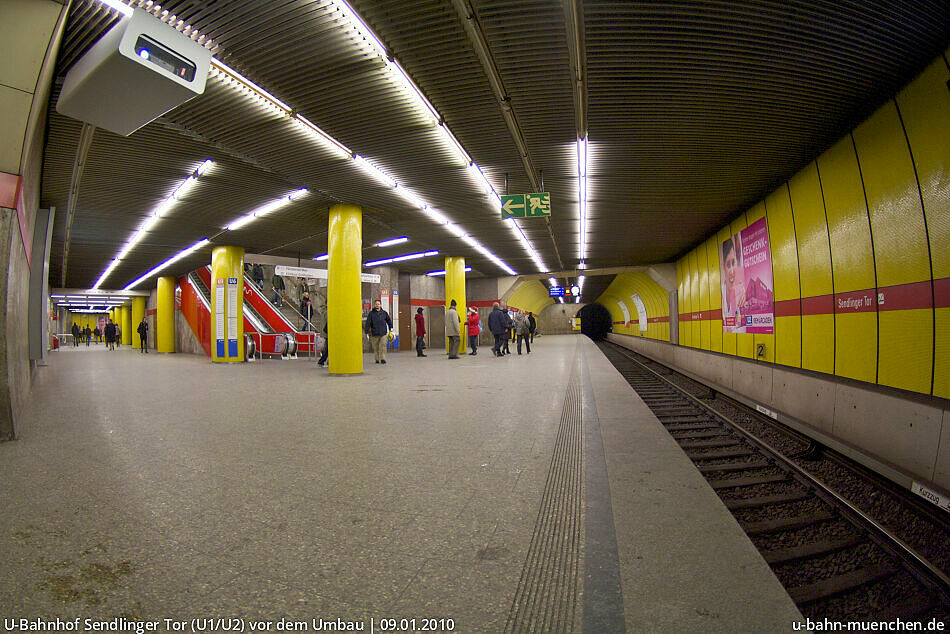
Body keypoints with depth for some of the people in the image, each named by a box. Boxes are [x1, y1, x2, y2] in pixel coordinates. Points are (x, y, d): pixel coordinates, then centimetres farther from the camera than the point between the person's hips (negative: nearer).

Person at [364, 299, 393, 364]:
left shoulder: (384, 313, 7)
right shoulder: (371, 313, 1)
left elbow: (389, 321, 16)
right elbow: (368, 323, -2)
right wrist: (367, 332, -8)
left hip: (383, 333, 0)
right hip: (374, 334, 0)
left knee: (383, 346, -10)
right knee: (376, 347, 7)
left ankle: (383, 359, -7)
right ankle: (377, 359, 20)